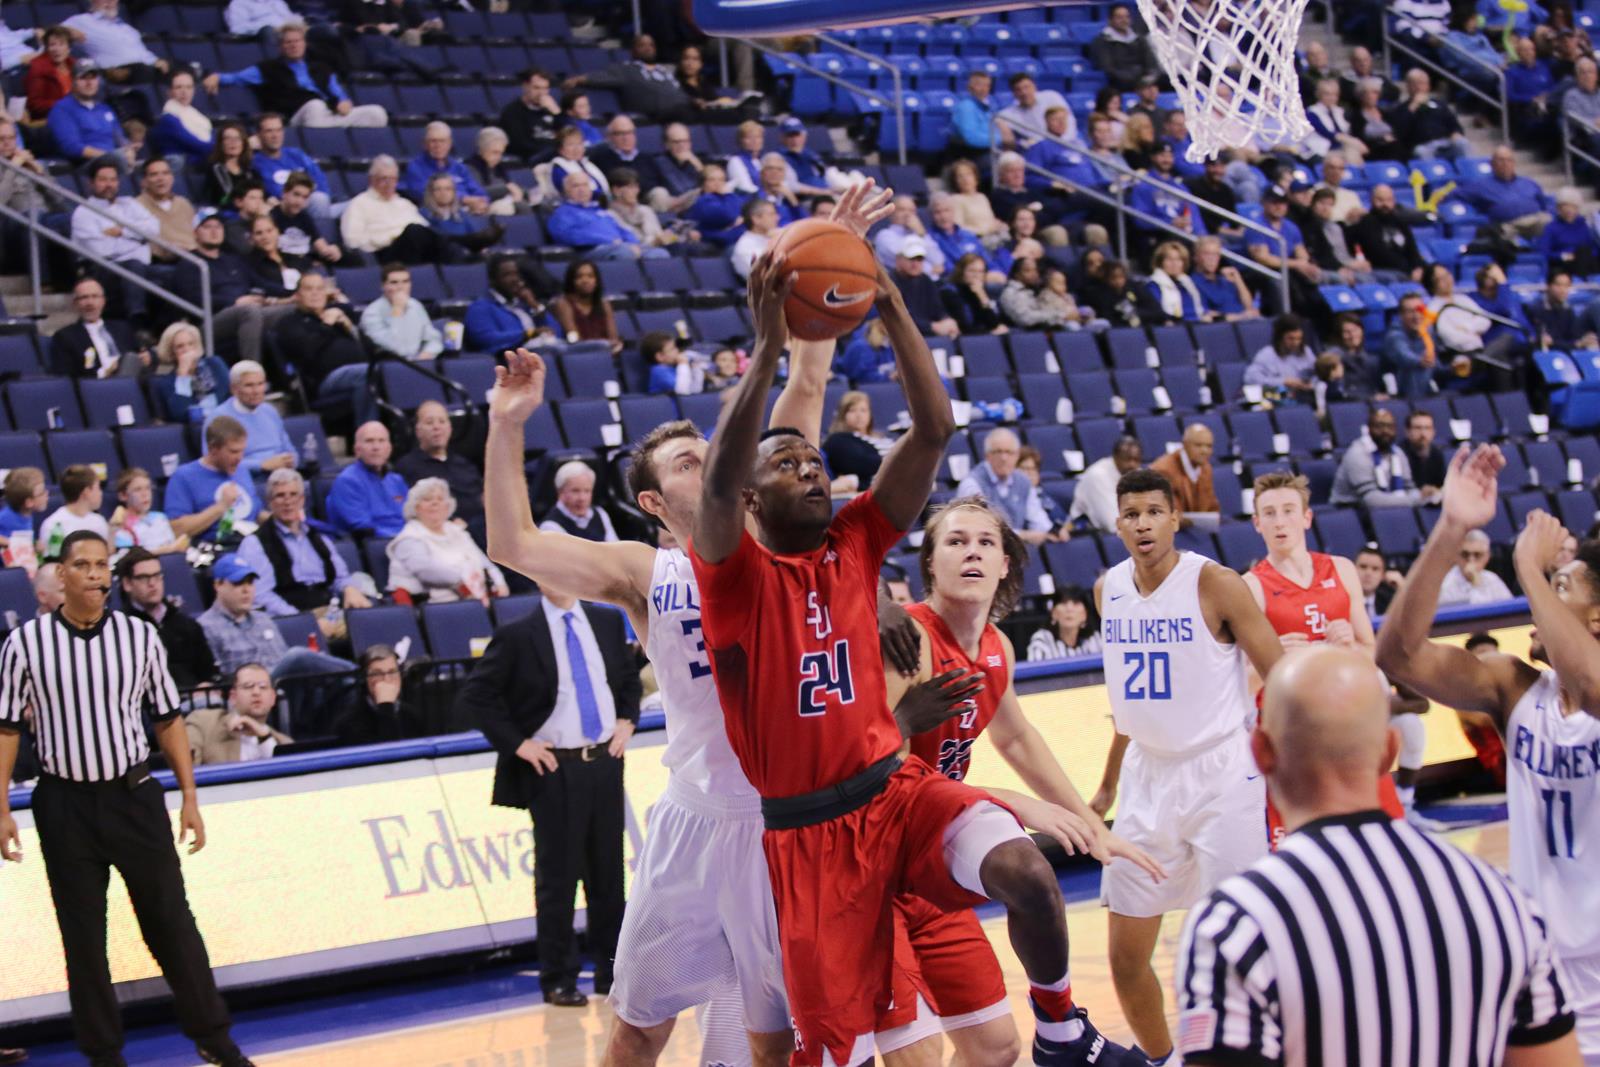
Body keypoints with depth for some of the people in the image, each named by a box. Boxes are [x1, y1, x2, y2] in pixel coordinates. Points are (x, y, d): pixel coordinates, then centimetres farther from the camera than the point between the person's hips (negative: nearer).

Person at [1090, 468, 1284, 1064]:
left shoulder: (1215, 584, -12)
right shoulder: (1108, 591, 5)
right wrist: (1110, 784, 22)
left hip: (1221, 777, -5)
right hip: (1147, 781, 6)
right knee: (1126, 958, 7)